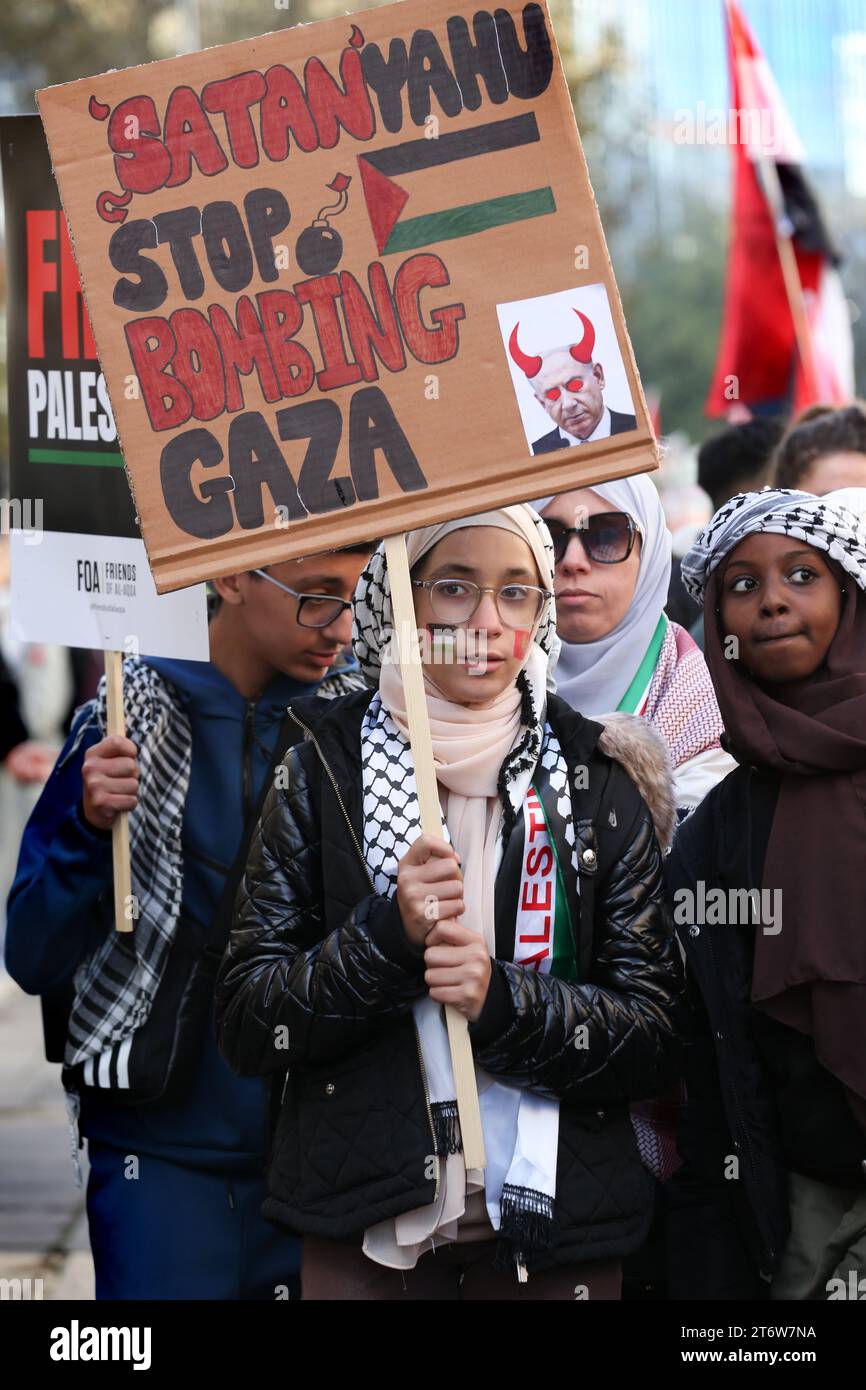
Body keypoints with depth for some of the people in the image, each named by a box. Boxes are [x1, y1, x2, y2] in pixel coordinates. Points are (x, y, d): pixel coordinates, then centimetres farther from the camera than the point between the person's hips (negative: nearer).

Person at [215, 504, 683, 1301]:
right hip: (364, 1225, 0)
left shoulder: (598, 782, 1)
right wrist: (386, 935, -19)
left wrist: (502, 1001, -19)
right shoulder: (325, 769, 0)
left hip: (559, 1220, 1)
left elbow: (657, 1041, -3)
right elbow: (245, 1025, -3)